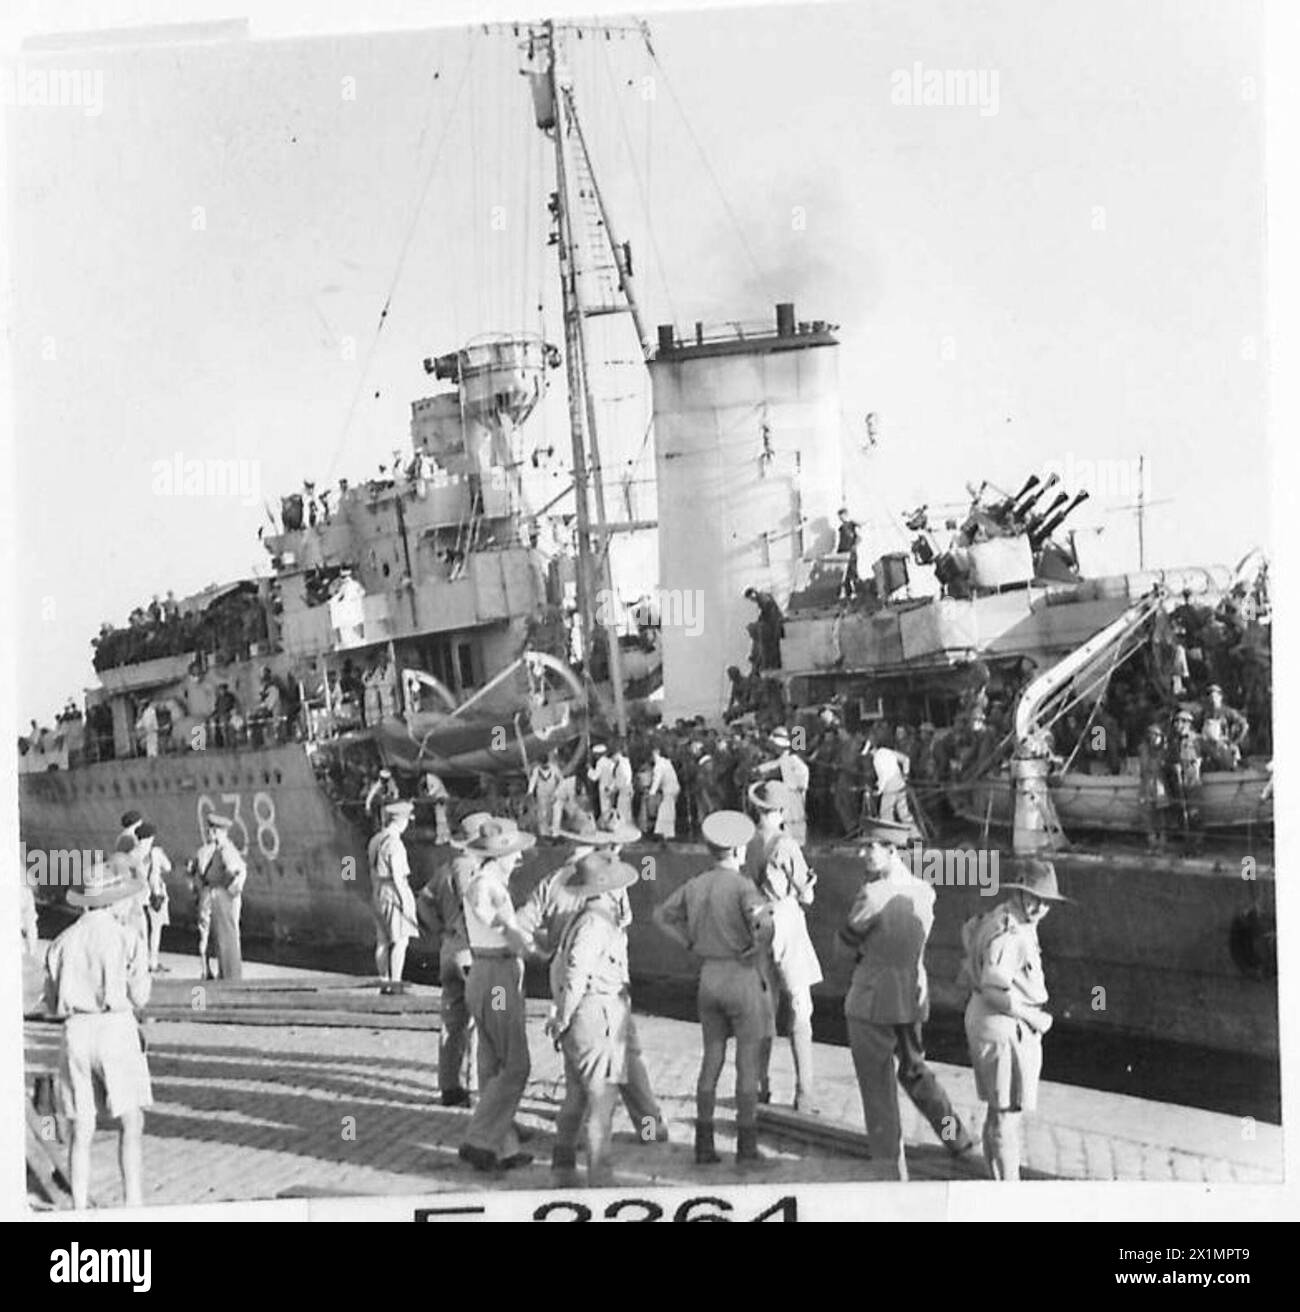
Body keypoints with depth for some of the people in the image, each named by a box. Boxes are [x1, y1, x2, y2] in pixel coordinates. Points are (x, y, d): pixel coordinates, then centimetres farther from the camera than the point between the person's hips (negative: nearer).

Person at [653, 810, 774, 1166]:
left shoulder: (695, 886, 4)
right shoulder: (742, 886, -16)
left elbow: (663, 915, 16)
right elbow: (764, 924, -32)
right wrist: (756, 950, -14)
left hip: (709, 976, 6)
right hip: (743, 977, -5)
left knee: (711, 1060, 12)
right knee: (747, 1062, 5)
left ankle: (704, 1143, 12)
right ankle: (747, 1145, 9)